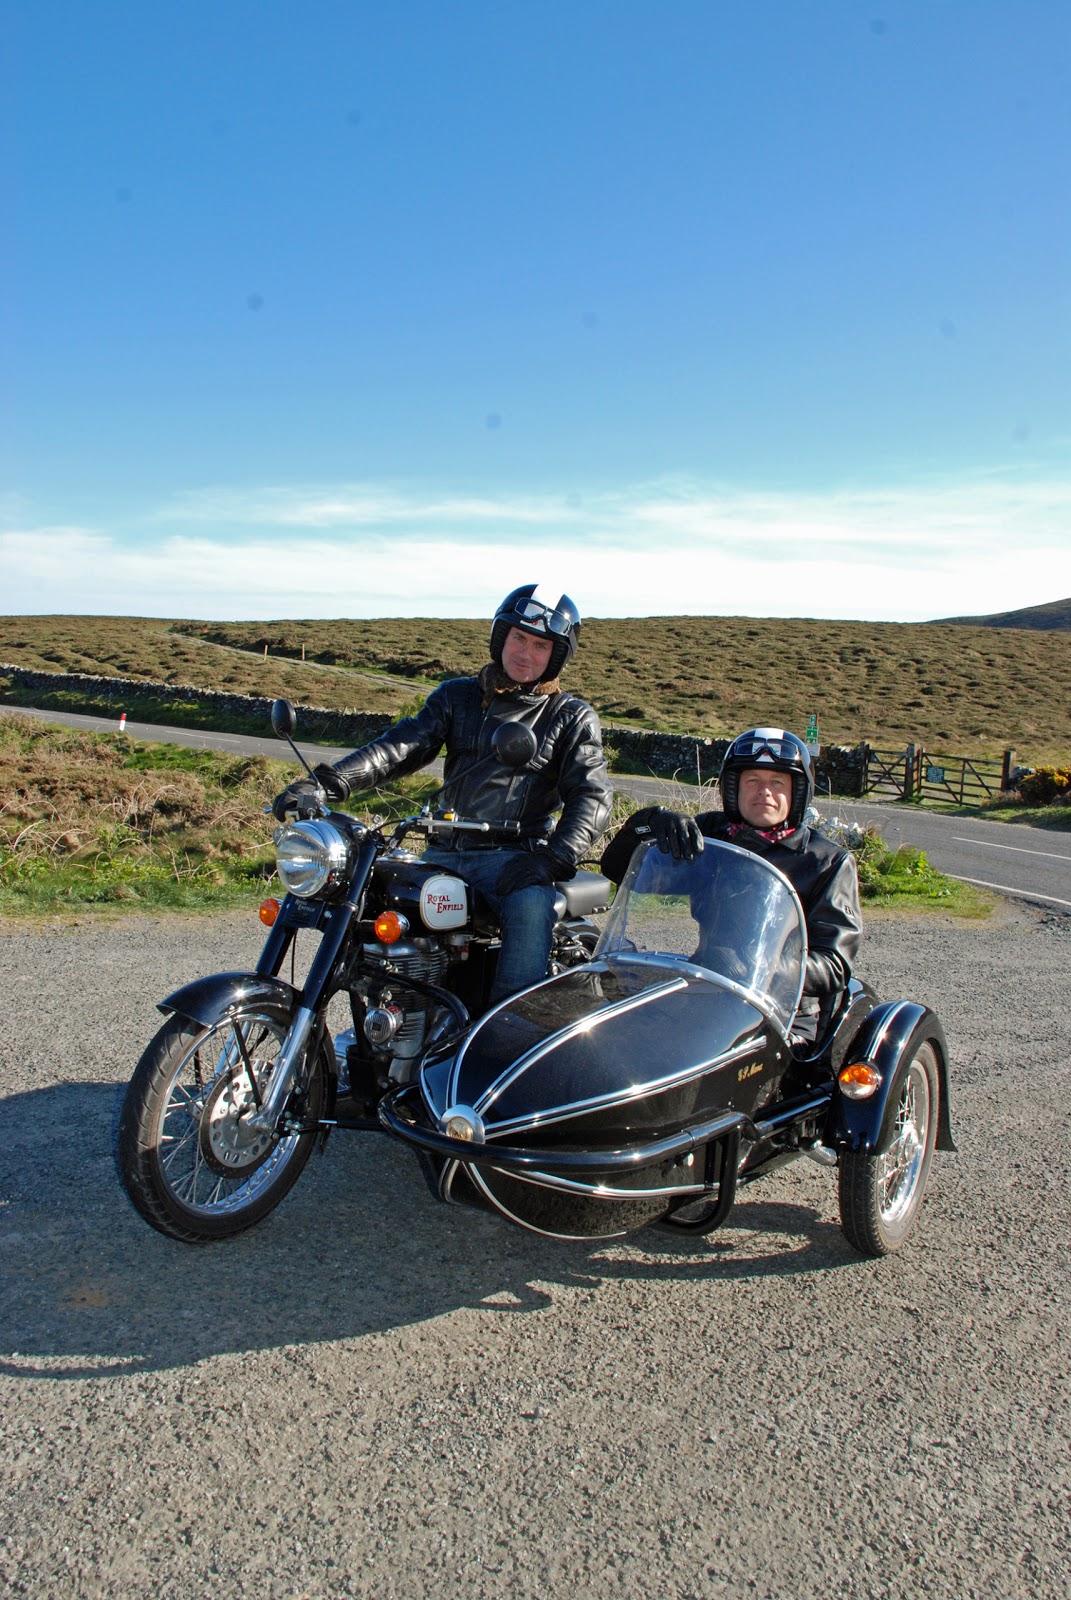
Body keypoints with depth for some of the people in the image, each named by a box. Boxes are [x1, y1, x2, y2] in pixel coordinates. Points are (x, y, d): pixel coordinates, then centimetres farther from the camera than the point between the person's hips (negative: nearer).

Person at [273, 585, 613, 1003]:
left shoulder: (573, 717, 9)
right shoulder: (456, 696, 16)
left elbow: (592, 795, -3)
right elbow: (403, 744, 2)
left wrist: (553, 860, -20)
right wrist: (328, 782, -15)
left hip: (515, 858, -3)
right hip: (445, 854, 4)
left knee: (530, 906, -35)